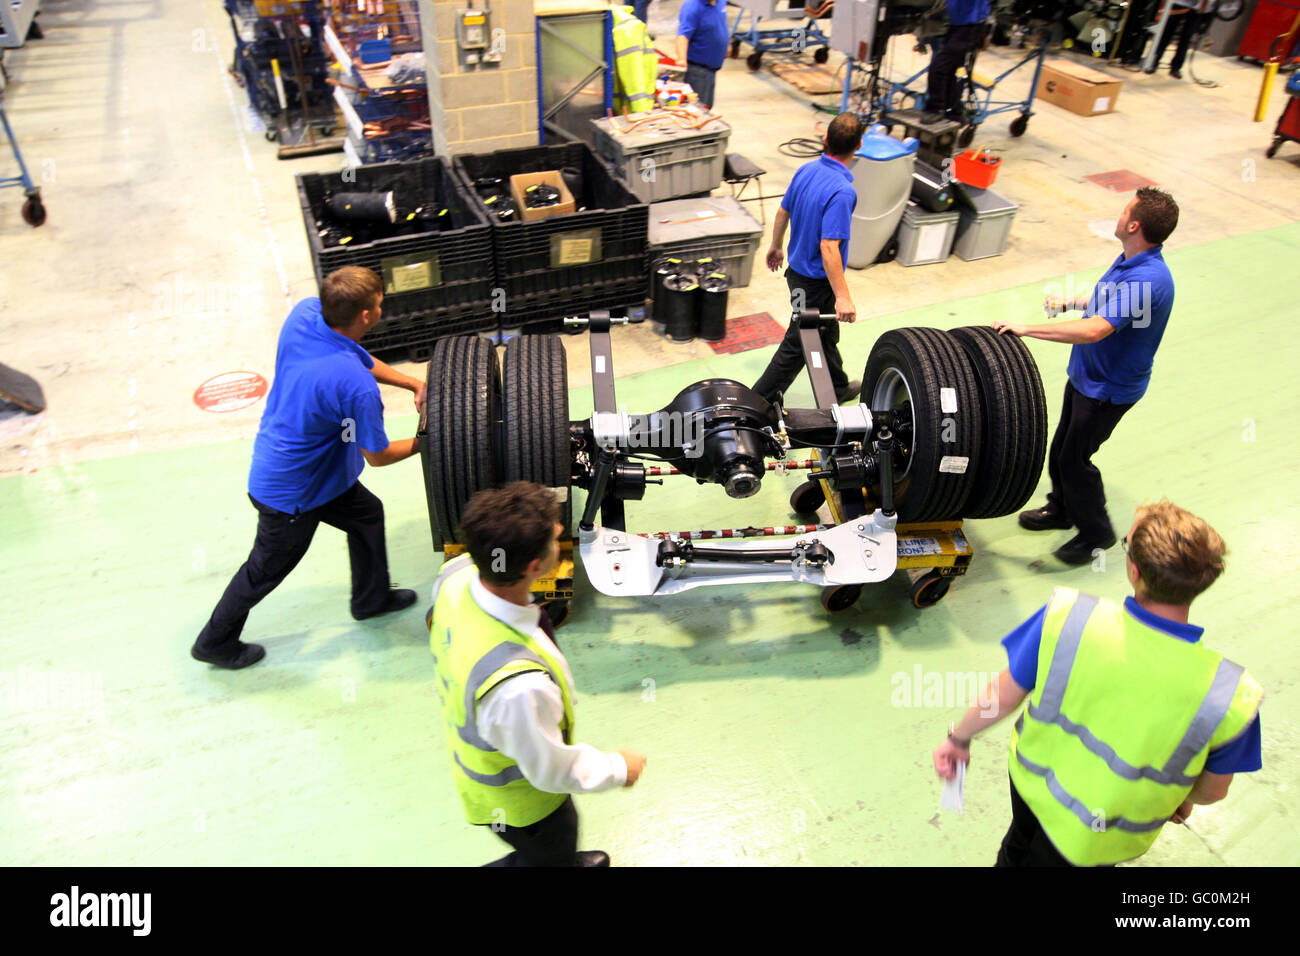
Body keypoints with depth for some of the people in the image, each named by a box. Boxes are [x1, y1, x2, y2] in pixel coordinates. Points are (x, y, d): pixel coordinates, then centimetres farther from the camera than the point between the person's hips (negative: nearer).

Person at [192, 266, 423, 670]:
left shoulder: (305, 313, -15)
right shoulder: (357, 386, -37)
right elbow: (378, 456, -20)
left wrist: (413, 383, 2)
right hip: (291, 492, -8)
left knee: (367, 514, 25)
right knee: (266, 570, 16)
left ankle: (371, 599, 48)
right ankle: (215, 643, 41)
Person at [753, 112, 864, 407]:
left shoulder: (806, 170, -4)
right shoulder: (842, 191, -28)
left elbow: (782, 213, 8)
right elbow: (828, 247, -32)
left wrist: (776, 247, 26)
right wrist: (842, 296, -30)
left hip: (797, 271, 9)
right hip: (816, 283, -9)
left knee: (826, 334, 26)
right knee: (796, 348, 4)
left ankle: (838, 388, 47)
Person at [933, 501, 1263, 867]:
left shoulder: (1067, 617, -32)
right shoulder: (1228, 695, -30)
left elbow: (1003, 697, -18)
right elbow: (1212, 791, -10)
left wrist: (959, 737, 2)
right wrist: (1183, 802, 14)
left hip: (1032, 779, 1)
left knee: (1018, 849, 34)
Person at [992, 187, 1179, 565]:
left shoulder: (1147, 280, -32)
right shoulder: (1130, 261, 0)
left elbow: (1095, 329, -42)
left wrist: (1026, 328, -40)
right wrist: (1070, 303, 13)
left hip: (1109, 388, -9)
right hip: (1086, 374, 9)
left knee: (1074, 457, 1)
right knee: (1062, 446, 20)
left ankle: (1096, 533, 22)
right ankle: (1062, 509, 43)